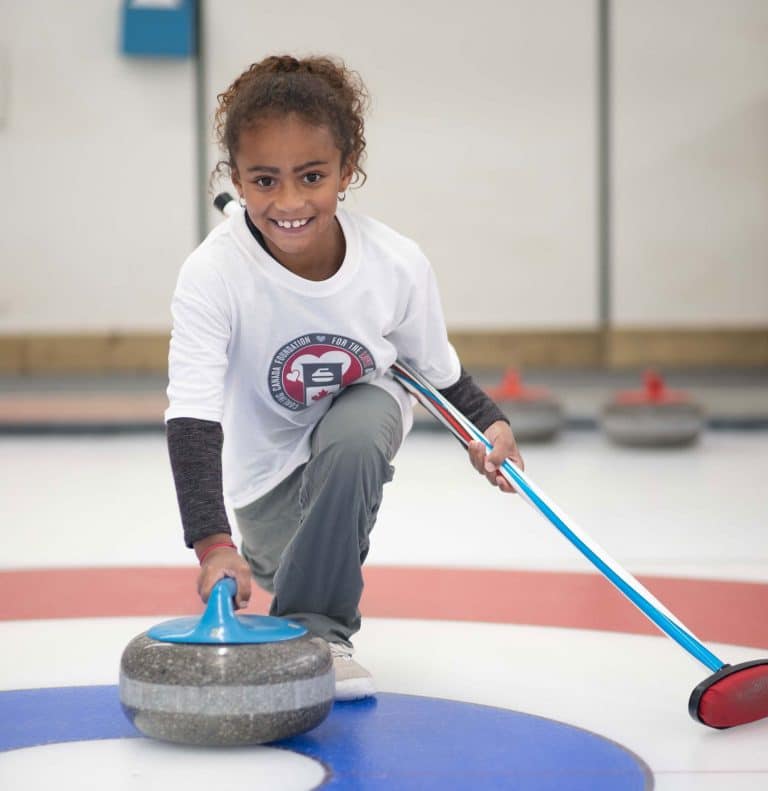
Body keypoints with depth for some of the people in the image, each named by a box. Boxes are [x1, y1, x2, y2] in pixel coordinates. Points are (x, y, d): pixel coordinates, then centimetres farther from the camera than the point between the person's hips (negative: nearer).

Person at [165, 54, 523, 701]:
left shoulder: (396, 264, -26)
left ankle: (315, 625, -16)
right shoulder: (213, 275, -34)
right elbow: (190, 417, -40)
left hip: (362, 410, 1)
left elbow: (437, 370, -3)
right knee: (290, 570, -17)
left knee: (352, 436, -33)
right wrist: (213, 543, -50)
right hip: (268, 458, 0)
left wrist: (489, 423, -15)